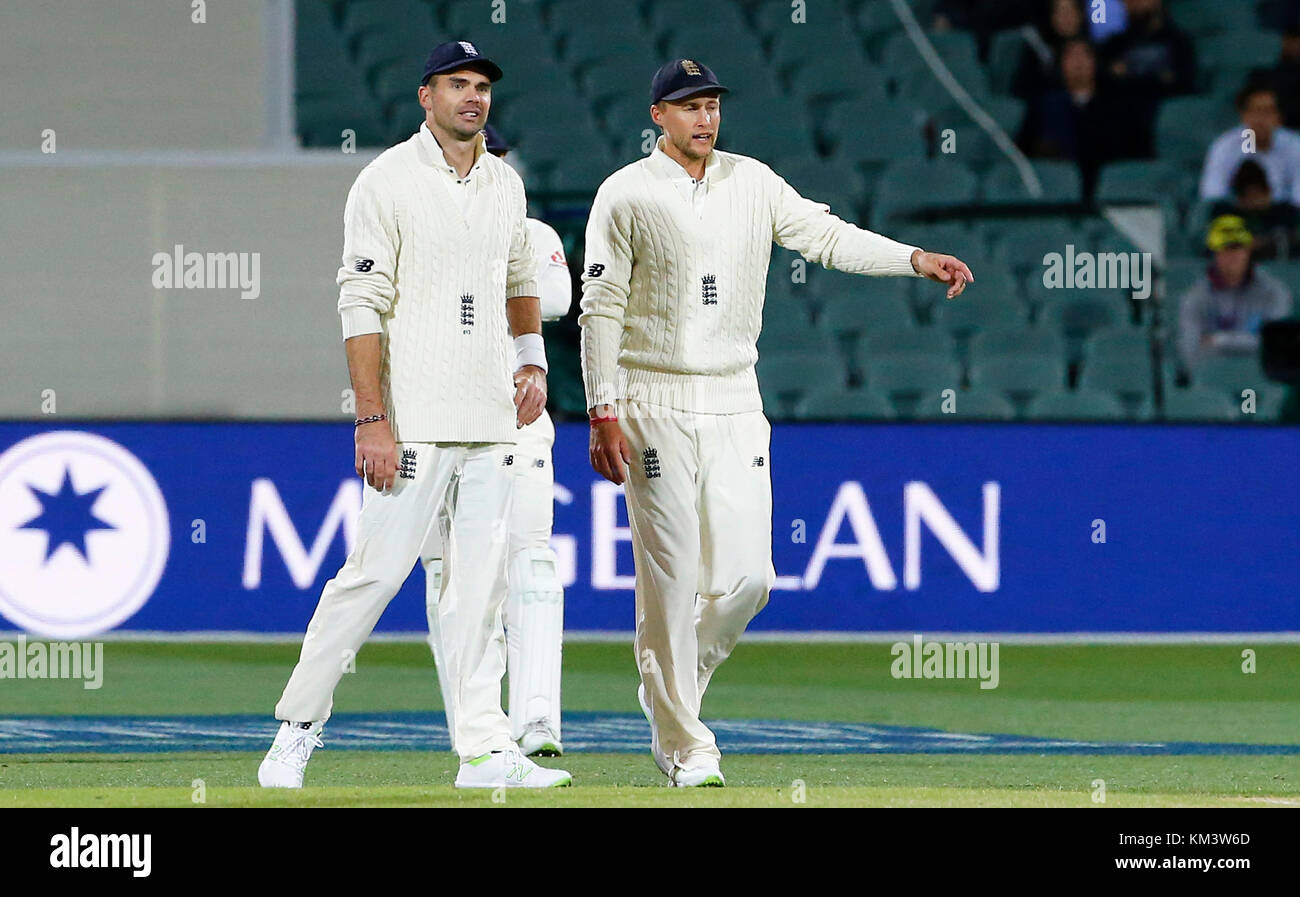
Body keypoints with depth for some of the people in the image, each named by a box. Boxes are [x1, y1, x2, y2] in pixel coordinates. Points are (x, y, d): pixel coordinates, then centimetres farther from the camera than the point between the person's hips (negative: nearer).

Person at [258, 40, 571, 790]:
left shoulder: (504, 184, 14)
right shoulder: (388, 181, -6)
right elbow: (362, 306, -11)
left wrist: (532, 360, 13)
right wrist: (374, 420, -17)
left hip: (490, 419, 6)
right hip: (415, 421, -6)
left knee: (480, 585, 3)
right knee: (376, 571, -8)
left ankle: (486, 749, 3)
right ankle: (298, 728, 3)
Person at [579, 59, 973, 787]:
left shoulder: (752, 183, 9)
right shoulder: (627, 195, -3)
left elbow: (827, 235, 4)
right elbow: (601, 309, -5)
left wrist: (917, 260, -11)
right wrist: (603, 413, -11)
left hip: (736, 405, 4)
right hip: (657, 406, -4)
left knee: (747, 576, -2)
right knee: (672, 580, -5)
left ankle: (673, 688, 22)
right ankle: (682, 741, 3)